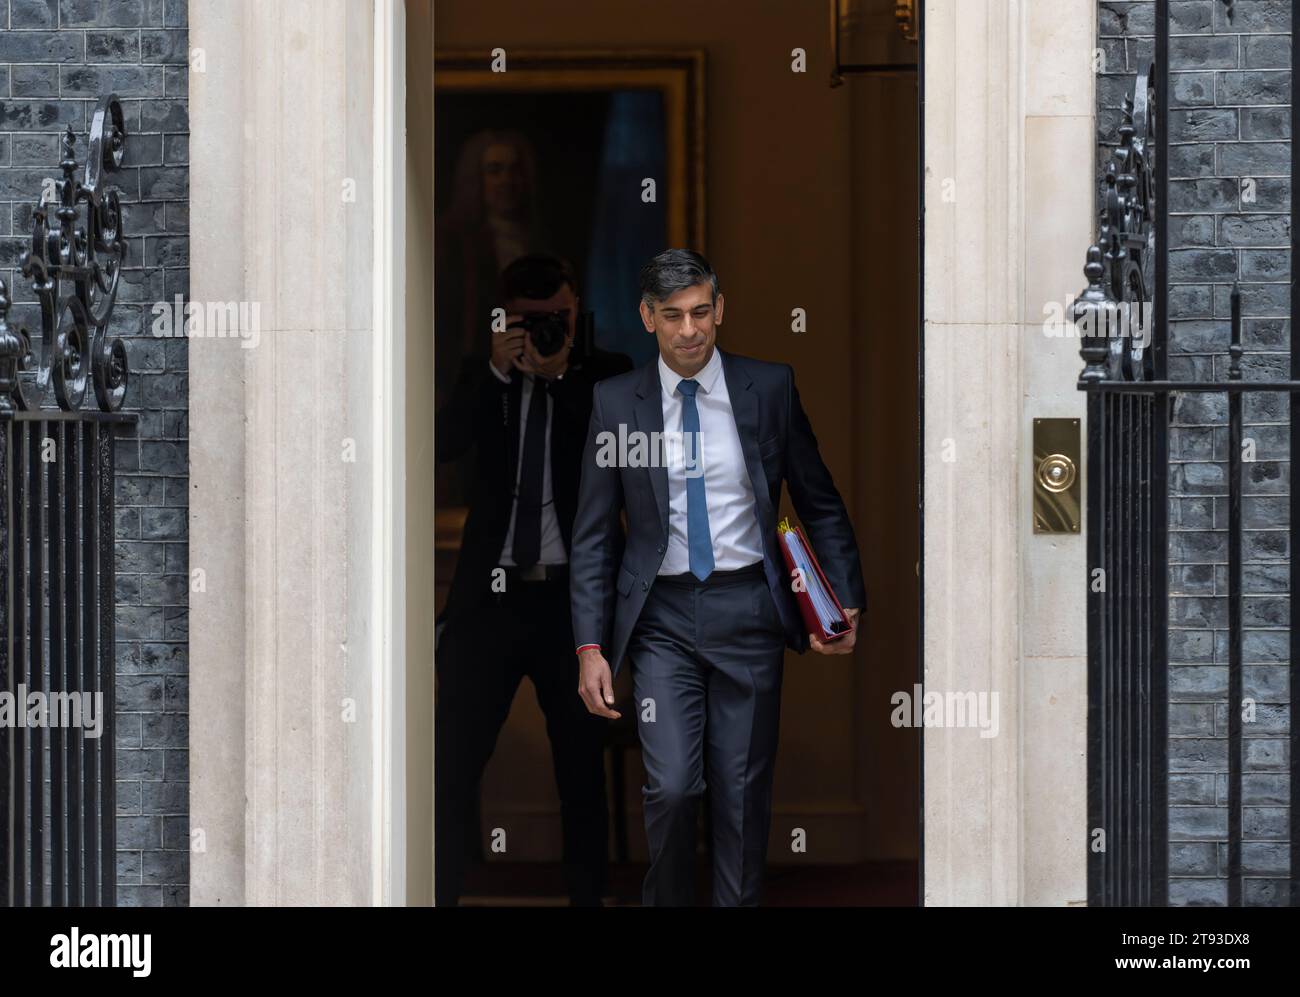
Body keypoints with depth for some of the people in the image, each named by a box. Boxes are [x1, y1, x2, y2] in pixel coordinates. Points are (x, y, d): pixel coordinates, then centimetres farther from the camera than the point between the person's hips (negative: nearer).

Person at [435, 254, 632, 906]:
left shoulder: (605, 375, 5)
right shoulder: (484, 376, 9)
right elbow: (445, 445, -6)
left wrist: (559, 375, -15)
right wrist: (496, 371, -15)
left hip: (571, 593, -1)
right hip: (491, 592, 1)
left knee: (582, 760, 7)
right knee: (454, 755, -5)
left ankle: (588, 893, 15)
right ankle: (440, 893, -1)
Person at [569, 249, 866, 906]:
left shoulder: (770, 389, 2)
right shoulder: (616, 402, 2)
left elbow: (821, 506, 10)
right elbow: (594, 536, 4)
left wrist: (847, 604, 0)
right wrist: (590, 647, -4)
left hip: (747, 609, 1)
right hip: (663, 617, 0)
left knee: (744, 791, 4)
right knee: (672, 786, -12)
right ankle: (666, 901, 11)